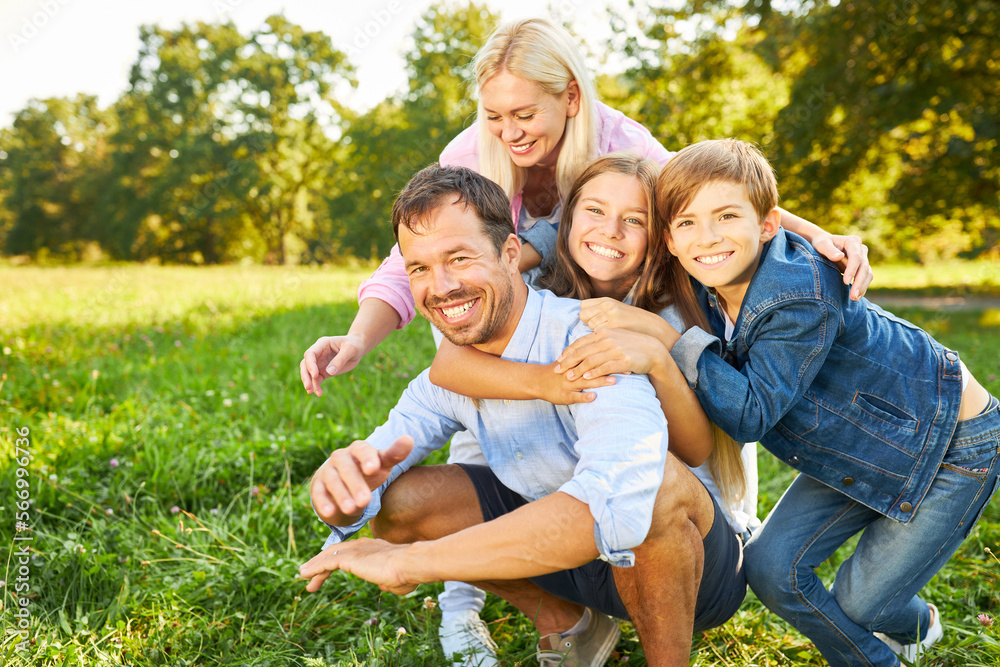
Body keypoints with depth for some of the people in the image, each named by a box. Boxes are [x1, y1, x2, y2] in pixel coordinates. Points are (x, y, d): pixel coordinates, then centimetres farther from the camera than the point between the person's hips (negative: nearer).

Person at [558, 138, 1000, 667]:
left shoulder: (802, 296, -34)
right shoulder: (713, 288, -11)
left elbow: (750, 414, -31)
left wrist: (666, 339, -36)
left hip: (955, 444, -7)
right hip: (863, 445, 7)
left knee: (854, 607, -3)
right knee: (770, 567, 0)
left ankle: (915, 624, 33)